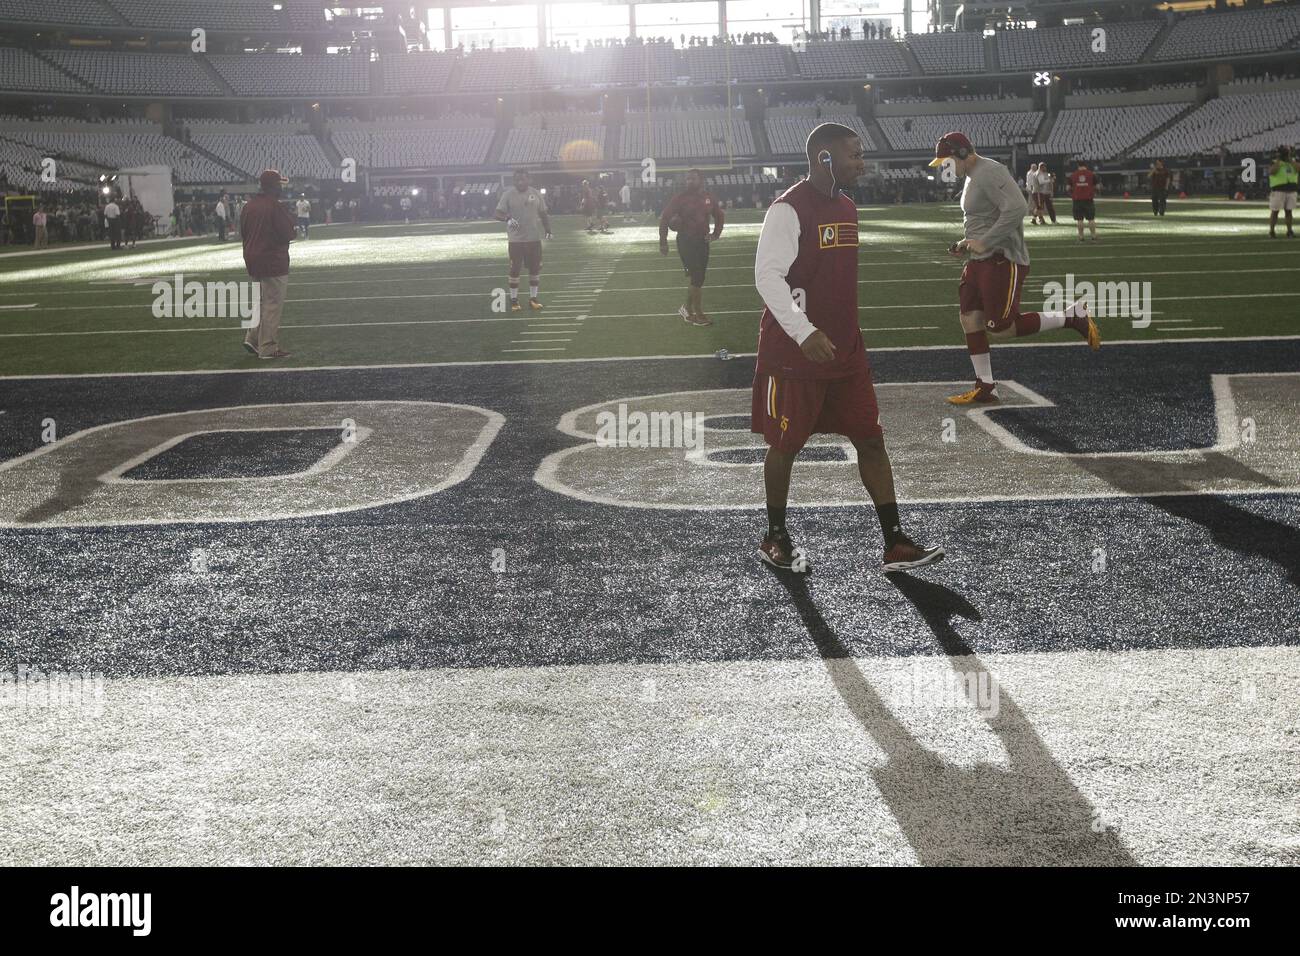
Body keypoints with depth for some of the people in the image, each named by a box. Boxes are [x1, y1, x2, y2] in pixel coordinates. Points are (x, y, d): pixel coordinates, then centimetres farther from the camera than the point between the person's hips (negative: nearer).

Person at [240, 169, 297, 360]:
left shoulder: (249, 206, 9)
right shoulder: (275, 207, -16)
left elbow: (243, 232, 14)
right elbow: (287, 234, -15)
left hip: (253, 260, 8)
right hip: (273, 262, -8)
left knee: (266, 303, 20)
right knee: (272, 306, -2)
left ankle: (253, 338, 13)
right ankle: (268, 349, 0)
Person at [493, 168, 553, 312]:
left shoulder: (536, 194, 4)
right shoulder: (508, 195, -4)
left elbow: (543, 214, 11)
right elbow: (498, 214, -7)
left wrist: (548, 230, 0)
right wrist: (508, 219, -27)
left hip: (534, 239, 3)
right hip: (515, 240, -2)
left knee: (535, 268, 6)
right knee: (514, 269, 2)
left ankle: (533, 298, 17)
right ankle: (514, 300, 12)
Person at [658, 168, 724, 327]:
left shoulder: (708, 198, 3)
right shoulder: (680, 198, -11)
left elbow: (718, 215, 18)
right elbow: (664, 218, -8)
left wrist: (716, 234, 4)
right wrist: (663, 243, -11)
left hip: (702, 241, 5)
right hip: (686, 241, -5)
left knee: (698, 277, 11)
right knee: (696, 278, -8)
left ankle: (688, 309, 28)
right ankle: (698, 314, 2)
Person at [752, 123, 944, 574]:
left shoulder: (846, 208, 12)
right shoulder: (789, 209, -15)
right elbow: (767, 275, -20)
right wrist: (805, 334, -28)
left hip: (845, 351, 8)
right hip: (794, 355, -8)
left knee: (871, 439, 3)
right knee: (786, 445, 6)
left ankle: (895, 545, 6)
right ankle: (775, 538, 23)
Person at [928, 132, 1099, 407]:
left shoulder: (989, 173, -17)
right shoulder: (972, 176, 16)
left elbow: (1016, 208, -28)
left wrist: (983, 242, -24)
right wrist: (966, 245, 13)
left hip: (1003, 260, -10)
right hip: (979, 261, 10)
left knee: (1001, 327, -11)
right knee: (969, 319, 8)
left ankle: (1072, 316, 2)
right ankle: (985, 388, 15)